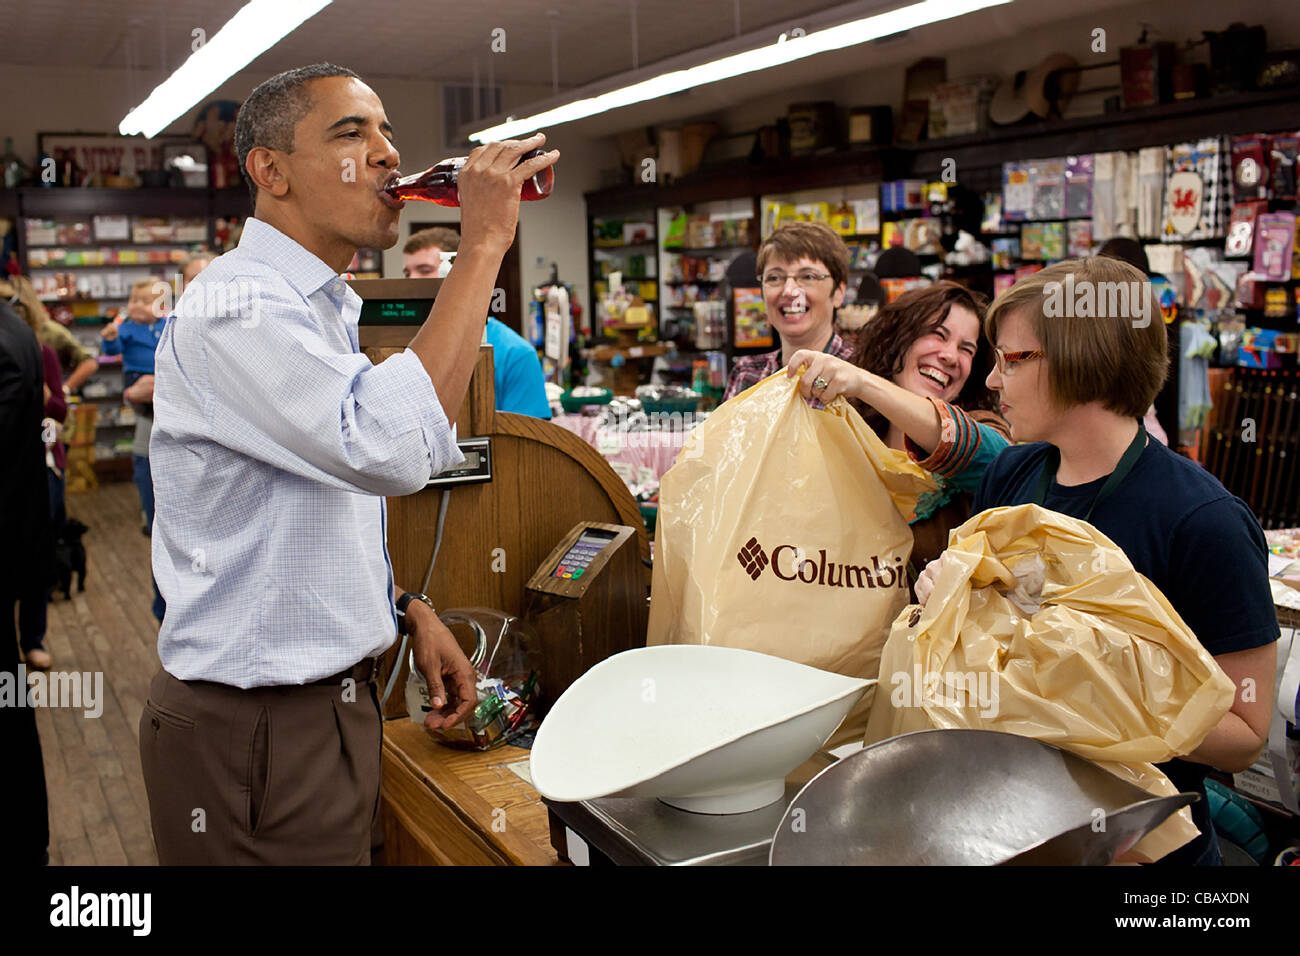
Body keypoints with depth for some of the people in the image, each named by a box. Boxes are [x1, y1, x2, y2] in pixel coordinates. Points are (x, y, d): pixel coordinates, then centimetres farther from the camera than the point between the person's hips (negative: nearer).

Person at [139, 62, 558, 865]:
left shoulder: (321, 310, 12)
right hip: (254, 733, -9)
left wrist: (409, 611, 9)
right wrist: (483, 245, -31)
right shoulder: (234, 307, -21)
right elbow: (392, 448, -38)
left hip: (337, 699, 9)